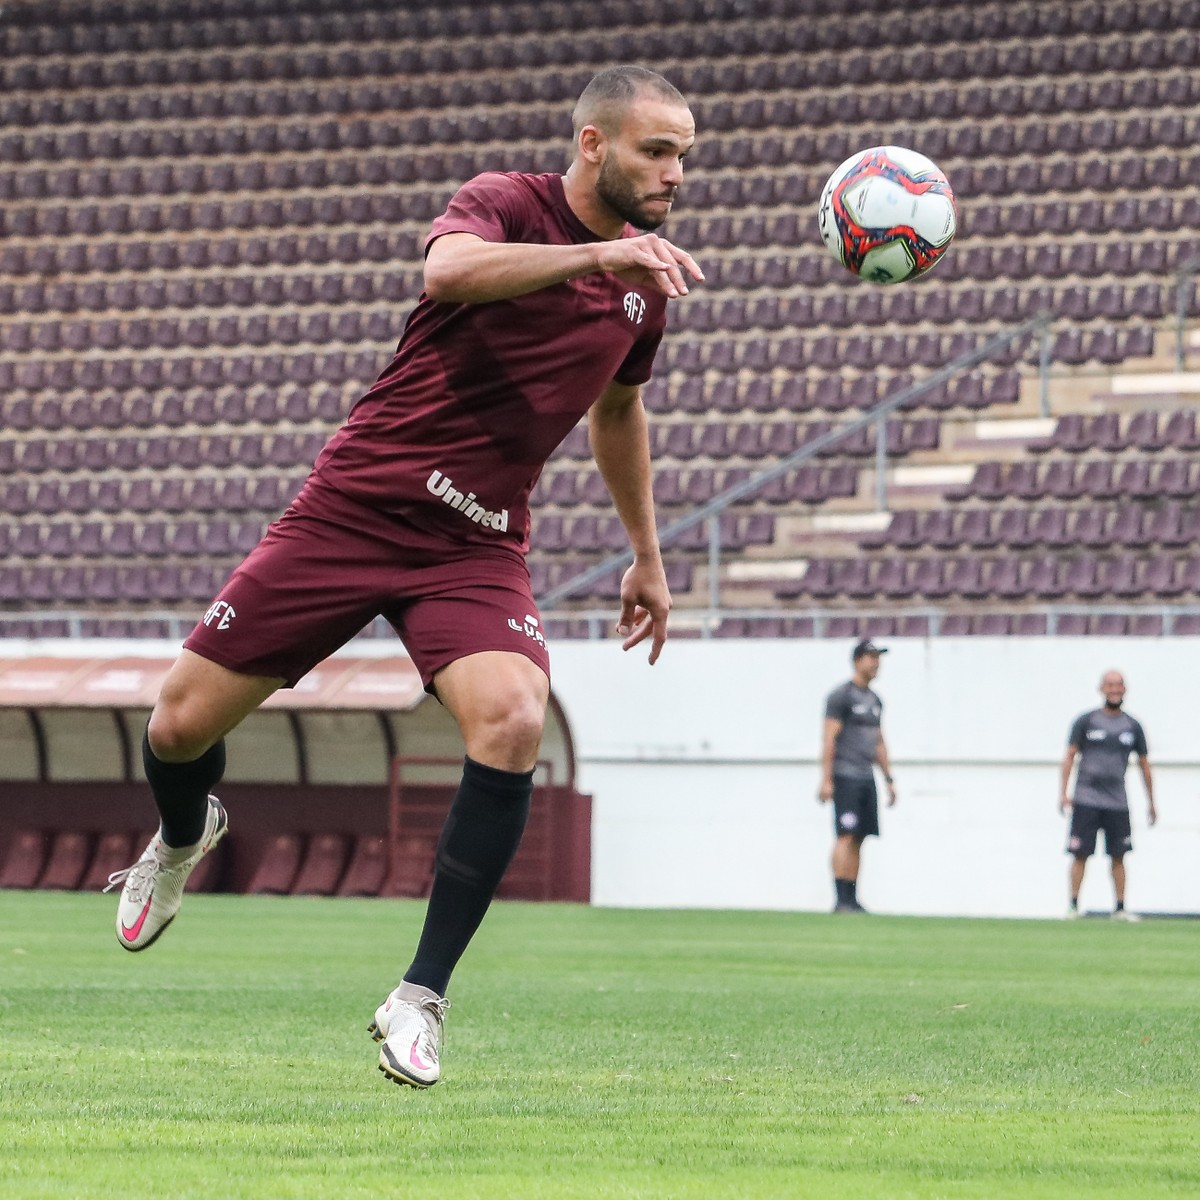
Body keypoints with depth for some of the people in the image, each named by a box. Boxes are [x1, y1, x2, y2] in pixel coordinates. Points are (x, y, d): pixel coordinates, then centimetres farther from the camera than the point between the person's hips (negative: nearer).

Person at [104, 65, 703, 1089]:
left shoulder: (646, 279, 8)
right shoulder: (504, 203, -10)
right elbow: (448, 271, -35)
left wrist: (648, 556, 32)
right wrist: (596, 253, -42)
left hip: (478, 546, 3)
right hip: (354, 507, -3)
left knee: (512, 724, -26)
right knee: (184, 725, 0)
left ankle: (420, 999, -15)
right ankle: (185, 836, 40)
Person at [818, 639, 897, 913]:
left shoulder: (874, 700, 19)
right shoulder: (841, 696, -6)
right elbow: (828, 739, -11)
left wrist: (889, 779, 19)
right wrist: (826, 781, -17)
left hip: (866, 777, 8)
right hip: (845, 776, -8)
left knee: (858, 839, 6)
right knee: (846, 836, -13)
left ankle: (852, 900, 8)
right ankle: (842, 900, -16)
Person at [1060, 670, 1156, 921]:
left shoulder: (1133, 728, 9)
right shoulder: (1086, 721, 2)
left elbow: (1144, 765, 15)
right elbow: (1069, 756, 2)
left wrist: (1151, 803, 15)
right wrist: (1064, 792, -6)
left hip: (1117, 803, 2)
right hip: (1086, 801, -2)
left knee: (1118, 856, 2)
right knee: (1080, 854, -4)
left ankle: (1120, 908, 7)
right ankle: (1073, 906, 1)